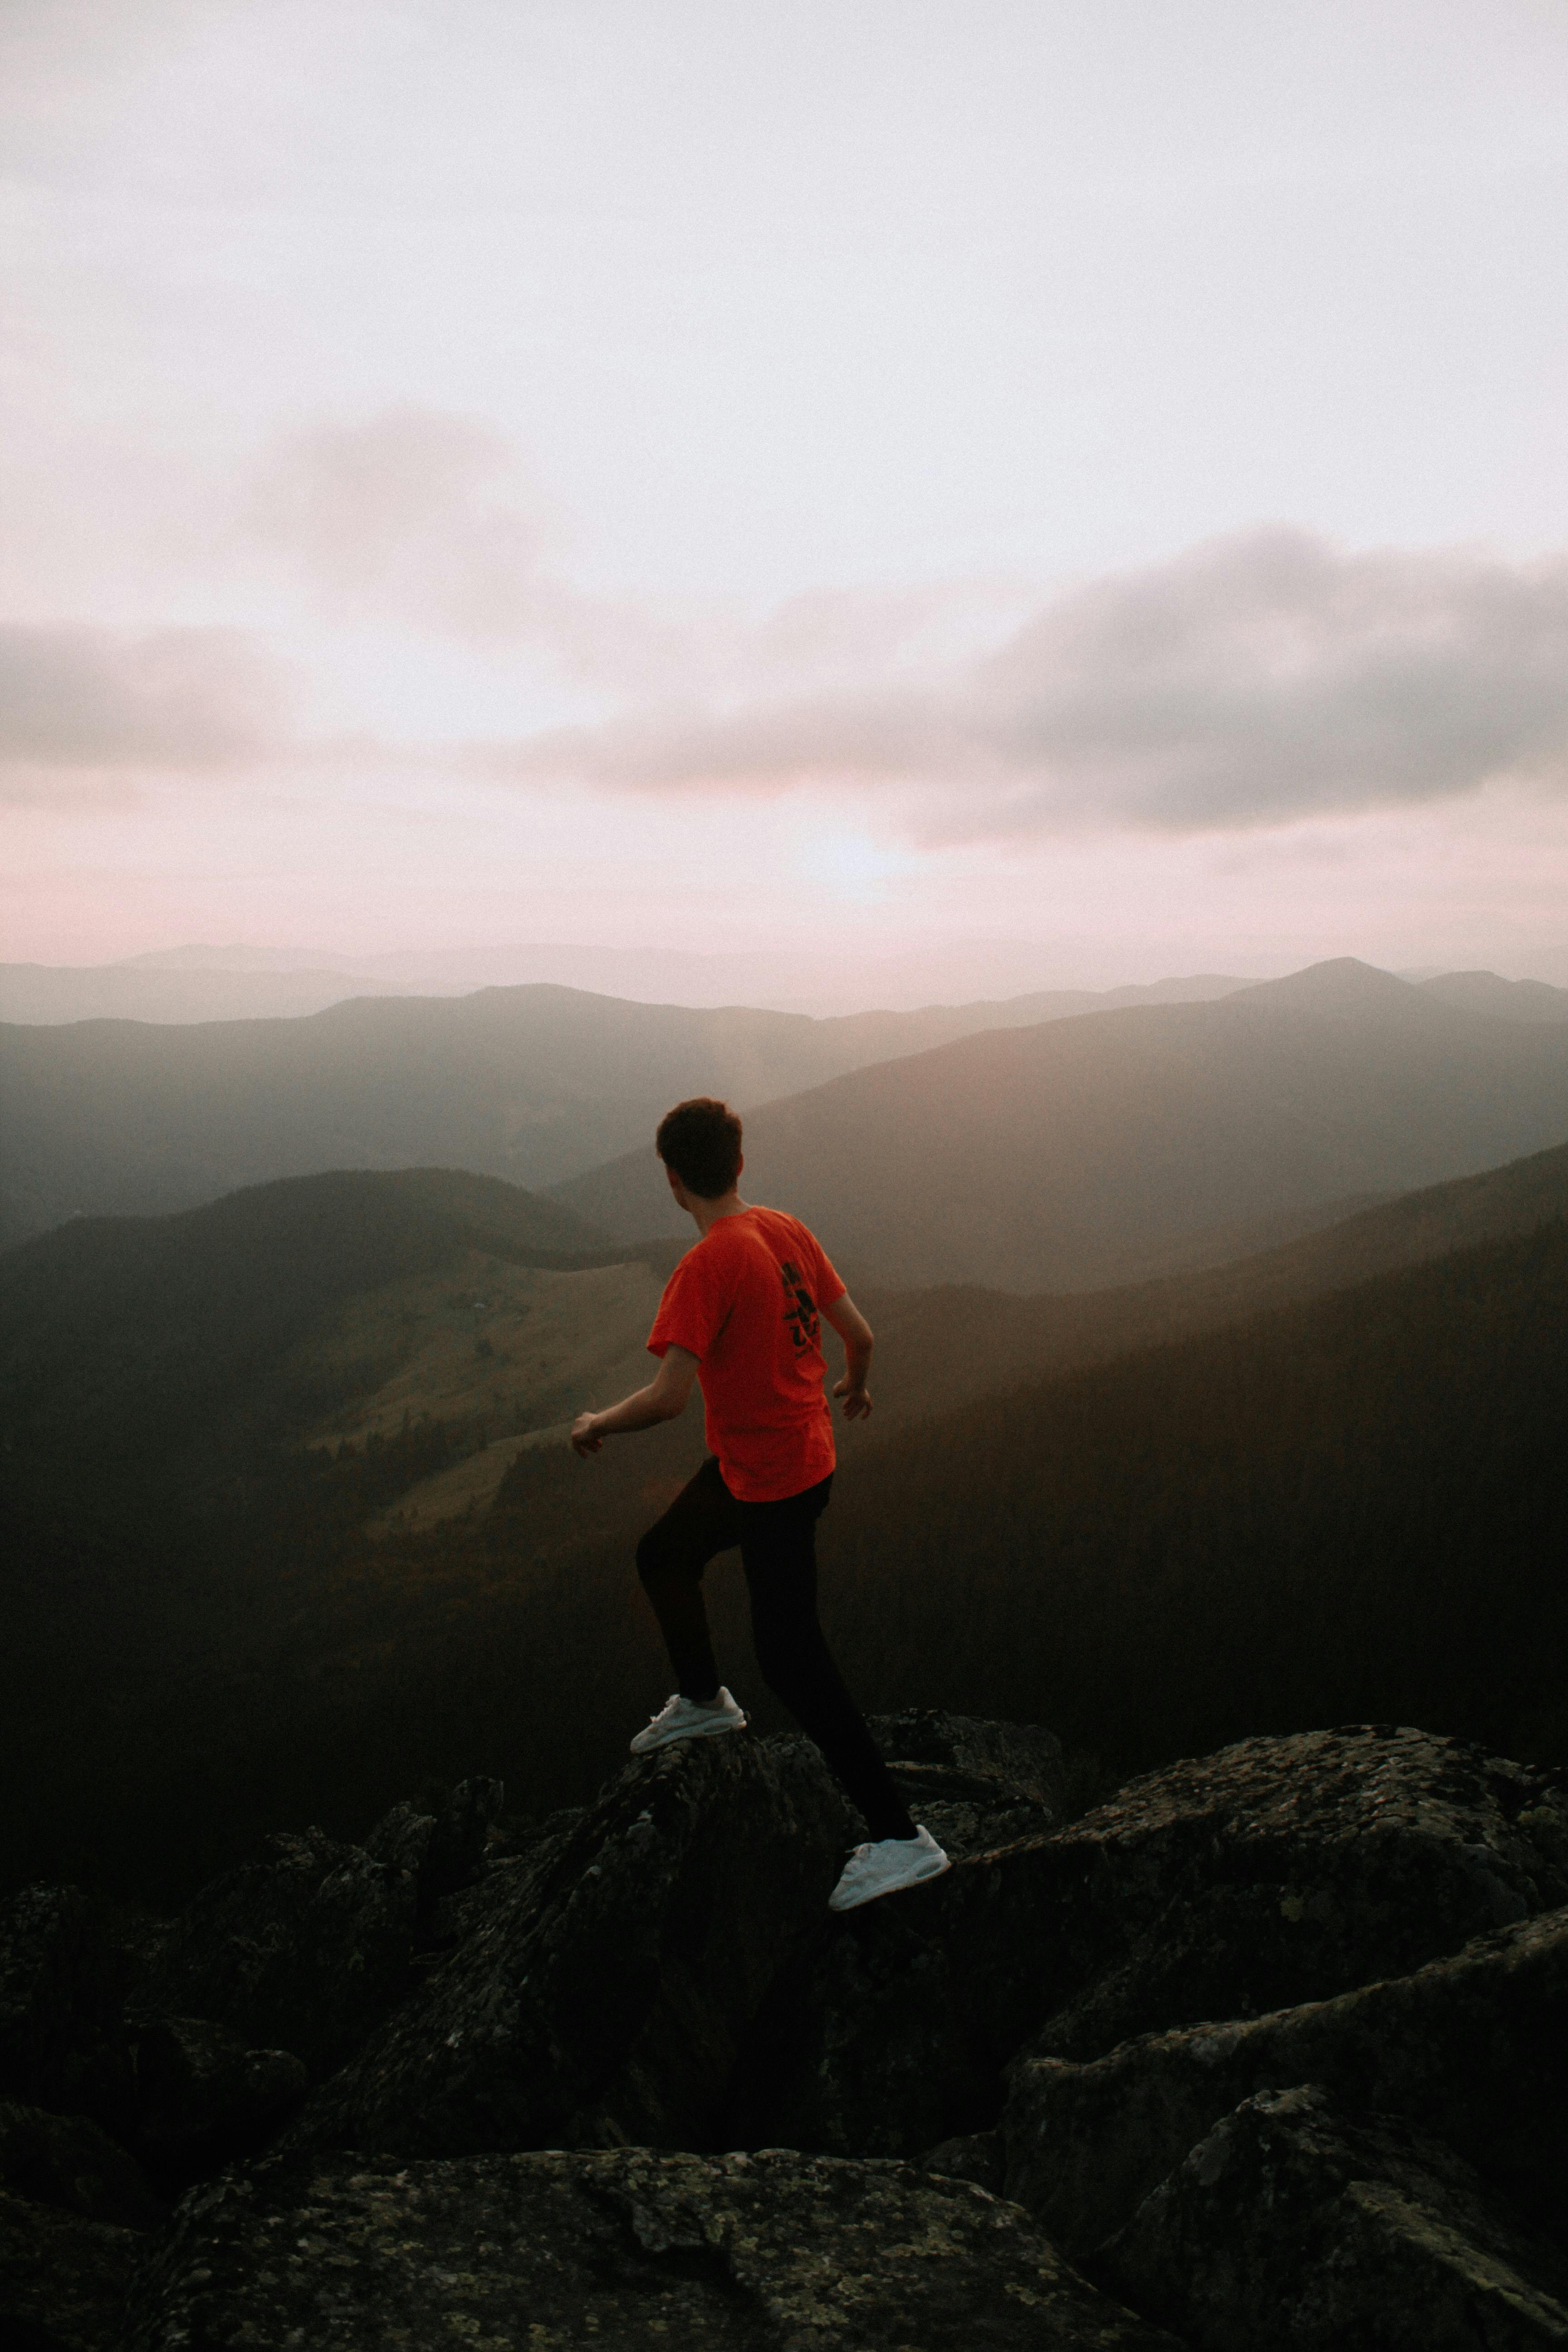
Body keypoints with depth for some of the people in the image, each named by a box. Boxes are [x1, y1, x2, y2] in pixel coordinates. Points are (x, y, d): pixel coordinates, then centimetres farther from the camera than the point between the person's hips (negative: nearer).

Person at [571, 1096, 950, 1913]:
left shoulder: (707, 1268, -26)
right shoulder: (787, 1231, -2)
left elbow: (667, 1397, -31)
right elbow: (859, 1333, 5)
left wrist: (596, 1424, -12)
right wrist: (854, 1386, 26)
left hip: (773, 1483, -9)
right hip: (745, 1462, 9)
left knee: (792, 1660, -1)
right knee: (662, 1556, 26)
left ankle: (900, 1838, 6)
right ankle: (704, 1700, 50)